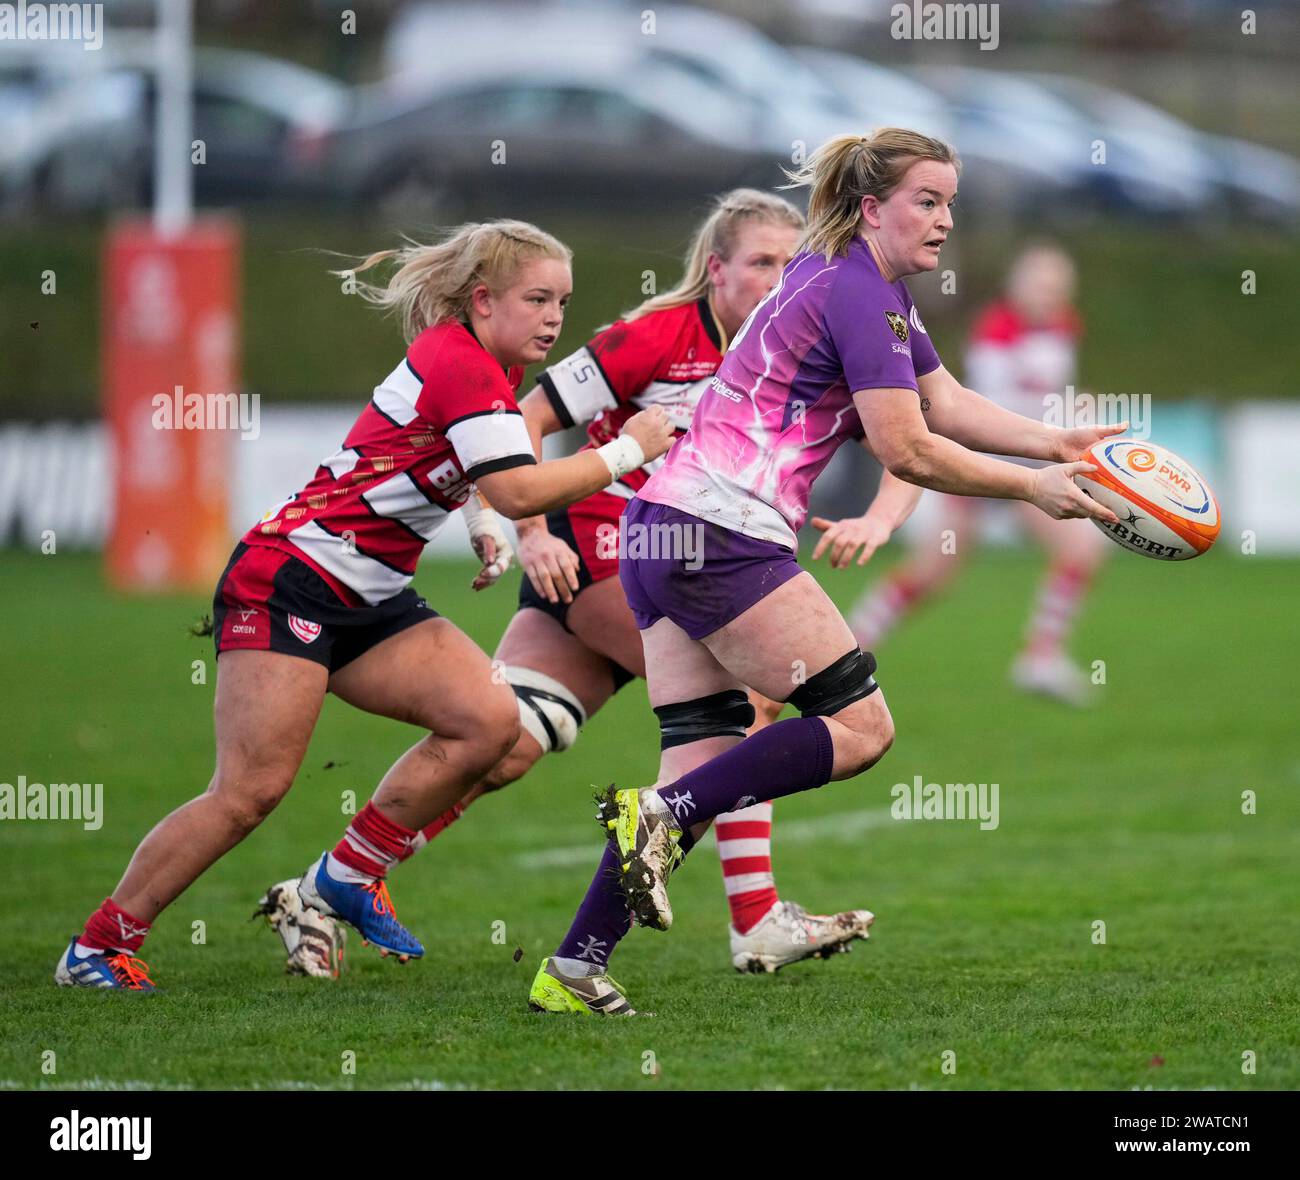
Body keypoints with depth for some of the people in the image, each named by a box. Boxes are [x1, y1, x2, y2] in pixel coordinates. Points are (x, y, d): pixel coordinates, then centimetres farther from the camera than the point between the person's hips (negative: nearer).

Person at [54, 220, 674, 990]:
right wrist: (626, 453, -17)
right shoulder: (461, 363, -18)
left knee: (490, 721, -8)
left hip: (369, 602, 9)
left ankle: (348, 879, 5)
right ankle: (97, 947, -4)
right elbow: (520, 491, -28)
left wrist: (480, 527, 11)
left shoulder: (483, 368, 11)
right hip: (287, 581, -9)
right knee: (252, 790, -14)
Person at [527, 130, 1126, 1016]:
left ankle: (573, 971, 2)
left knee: (708, 768, 6)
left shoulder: (880, 288, 20)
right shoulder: (857, 293, -11)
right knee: (861, 727, -6)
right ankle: (659, 815, -12)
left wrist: (1059, 444, 8)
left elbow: (947, 403, 19)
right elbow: (907, 449, -13)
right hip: (725, 534, -10)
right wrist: (1033, 488, -5)